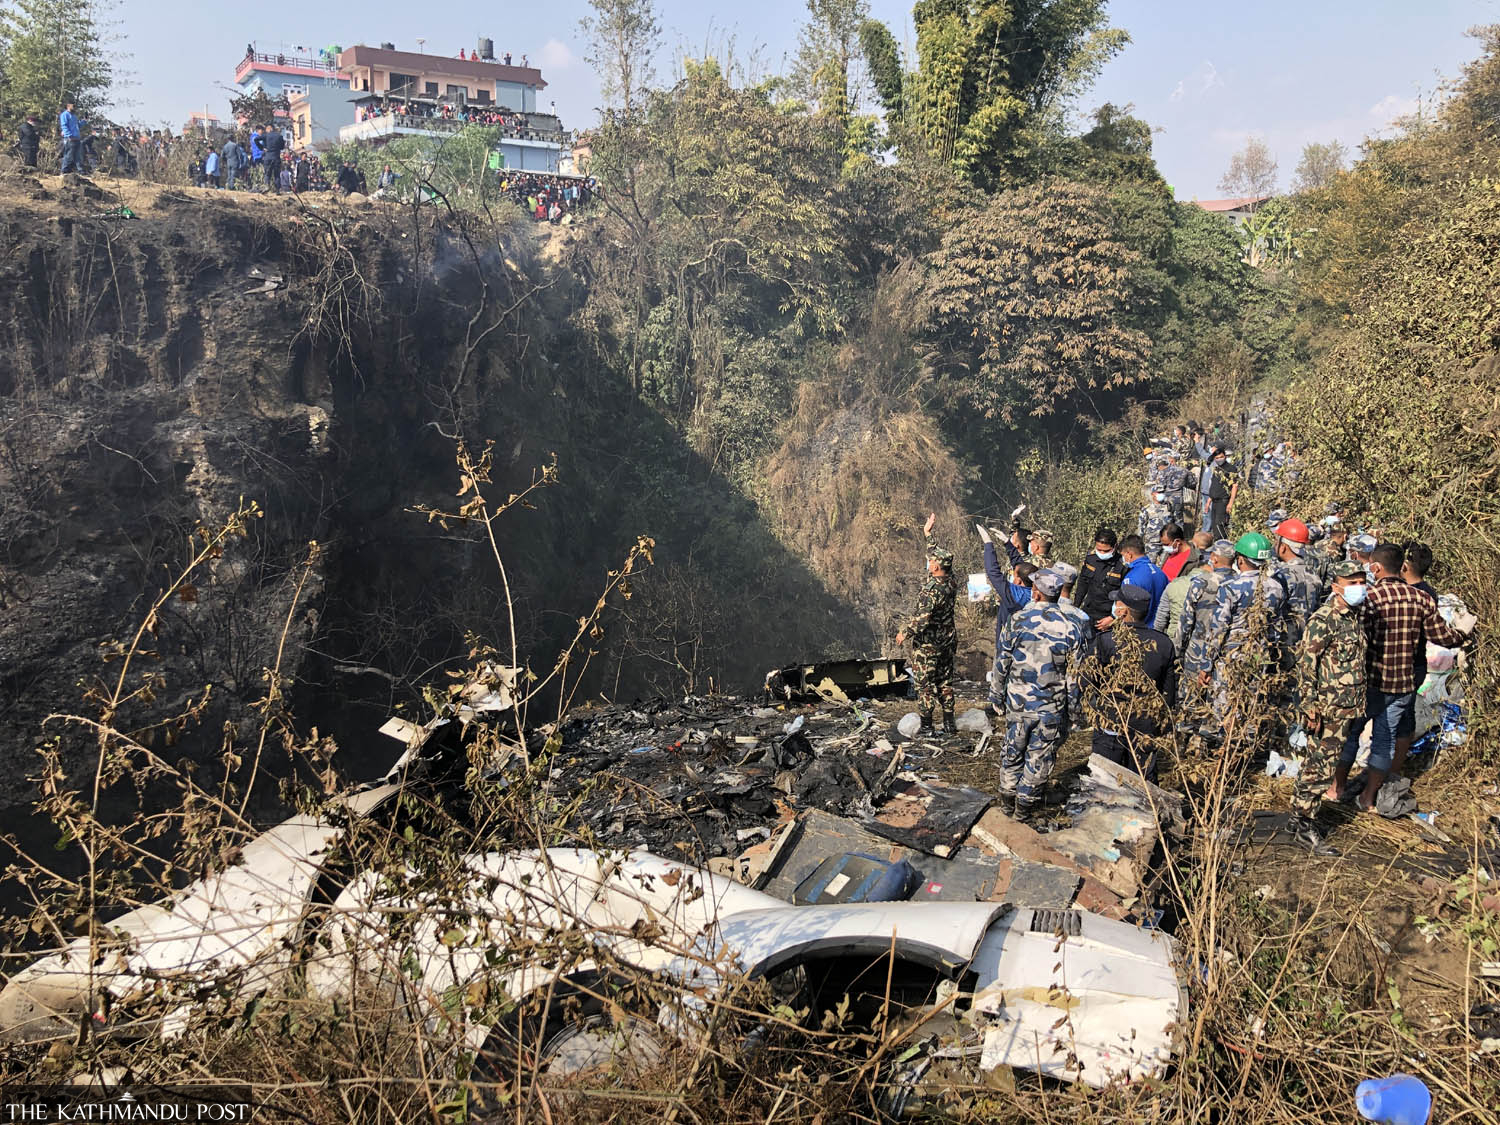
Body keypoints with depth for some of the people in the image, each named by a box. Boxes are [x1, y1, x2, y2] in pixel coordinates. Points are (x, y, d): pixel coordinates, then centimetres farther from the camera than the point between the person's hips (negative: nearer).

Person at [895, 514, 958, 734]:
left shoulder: (931, 589, -27)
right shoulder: (950, 581, -4)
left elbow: (921, 619, -29)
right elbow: (937, 552, 11)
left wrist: (904, 633, -14)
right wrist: (927, 533, 20)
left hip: (927, 644, -7)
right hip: (947, 641, 7)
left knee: (925, 682, 5)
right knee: (945, 681, 16)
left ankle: (926, 723, 11)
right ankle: (949, 722, 20)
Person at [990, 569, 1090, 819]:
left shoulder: (1016, 622, -9)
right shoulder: (1072, 627, -10)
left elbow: (1001, 665, -2)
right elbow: (1075, 674, -5)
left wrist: (997, 699, 10)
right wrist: (1072, 709, 7)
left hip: (1017, 704, 1)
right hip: (1052, 709, -1)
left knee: (1012, 751, 19)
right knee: (1040, 756, 14)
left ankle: (1008, 801, 31)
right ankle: (1025, 805, 24)